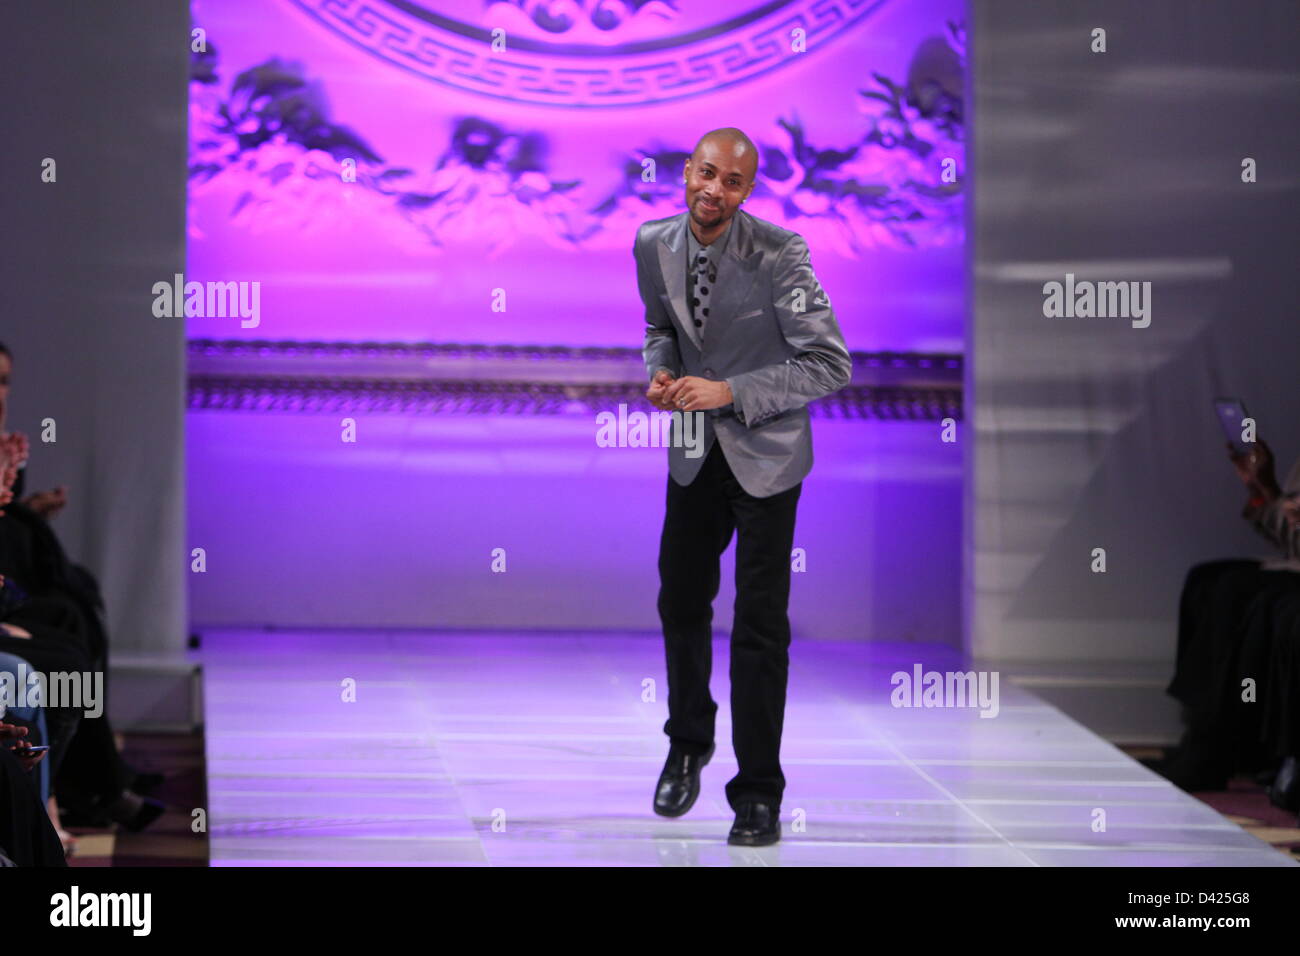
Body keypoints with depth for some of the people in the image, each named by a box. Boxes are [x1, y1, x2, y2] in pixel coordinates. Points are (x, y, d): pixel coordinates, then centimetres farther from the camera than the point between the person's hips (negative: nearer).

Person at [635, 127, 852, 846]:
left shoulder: (779, 253, -21)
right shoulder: (654, 244, -5)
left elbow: (830, 364, -21)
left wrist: (730, 392, -27)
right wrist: (659, 369, -8)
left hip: (765, 455, -5)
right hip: (694, 453, 5)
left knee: (760, 624, -3)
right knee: (680, 603, 15)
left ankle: (758, 792, 8)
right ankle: (687, 745, 40)